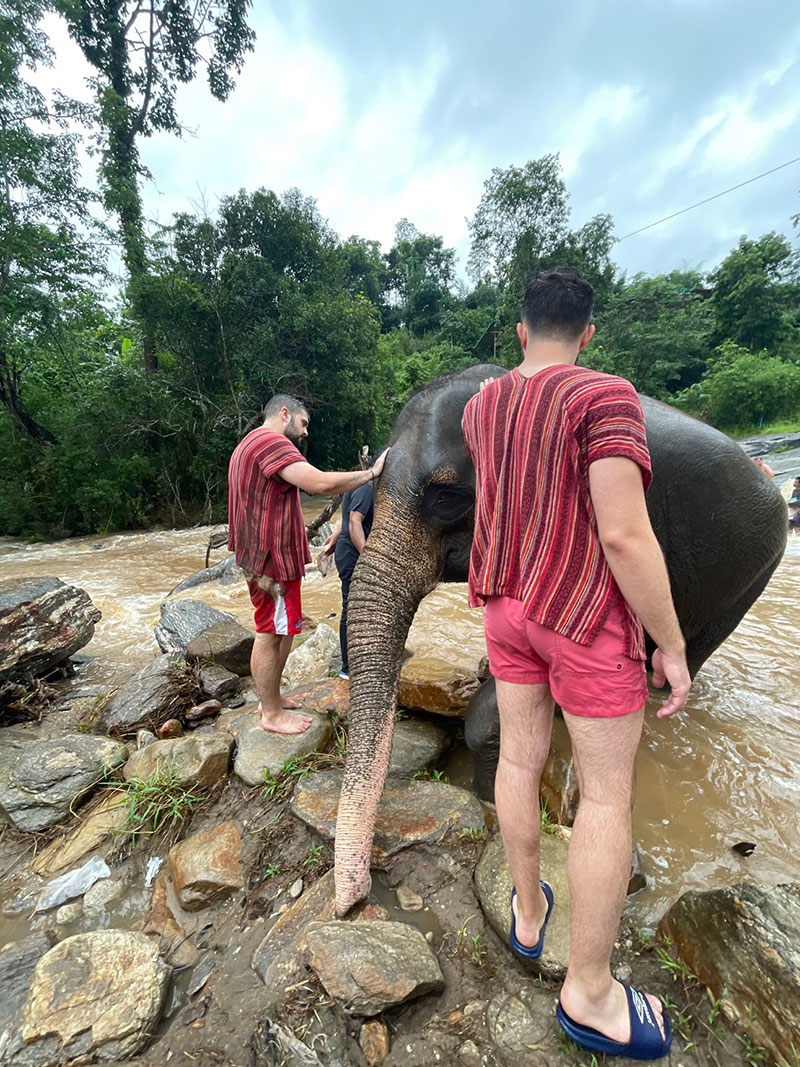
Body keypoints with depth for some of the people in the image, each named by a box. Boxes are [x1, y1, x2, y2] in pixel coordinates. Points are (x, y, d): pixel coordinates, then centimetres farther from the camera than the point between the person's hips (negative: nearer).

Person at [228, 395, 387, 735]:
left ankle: (271, 699, 32)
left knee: (281, 631, 18)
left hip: (266, 555, 11)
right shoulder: (271, 441, -15)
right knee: (271, 635, 0)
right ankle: (272, 715, 14)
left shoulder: (250, 445, 22)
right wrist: (371, 473, -18)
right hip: (272, 557, -11)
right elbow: (320, 482, -28)